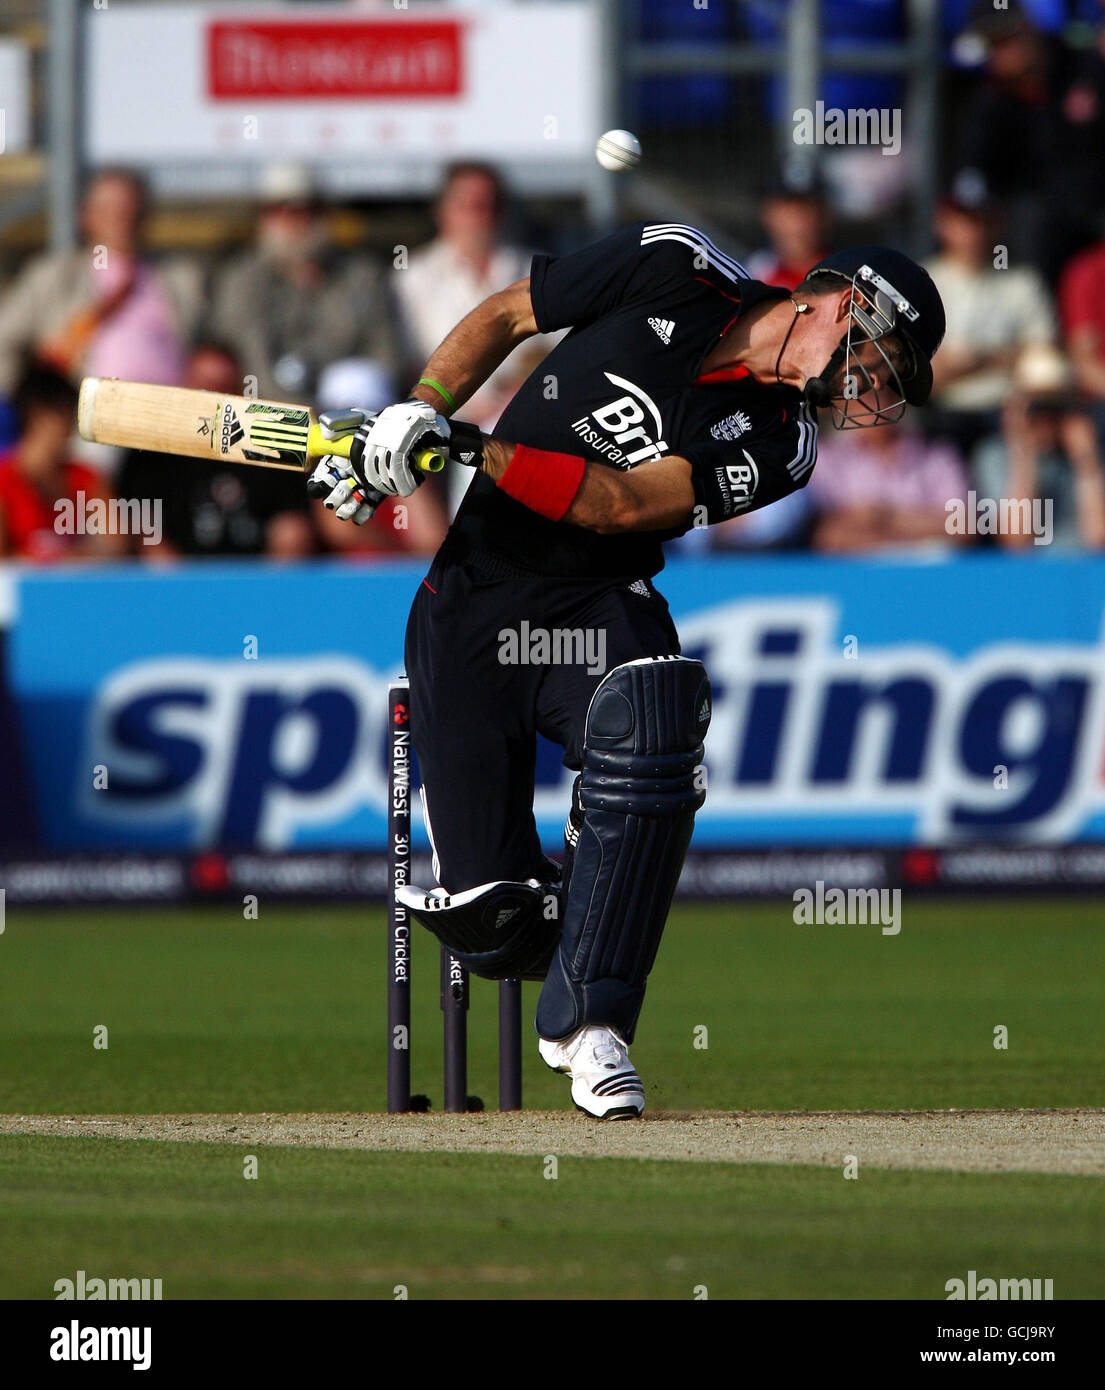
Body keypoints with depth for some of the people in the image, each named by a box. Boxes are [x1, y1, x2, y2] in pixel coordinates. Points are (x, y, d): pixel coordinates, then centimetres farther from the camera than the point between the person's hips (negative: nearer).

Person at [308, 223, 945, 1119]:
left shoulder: (776, 444, -3)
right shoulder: (674, 272, -4)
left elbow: (617, 504, -14)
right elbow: (503, 317, 7)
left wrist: (476, 450, -25)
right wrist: (420, 413, -8)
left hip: (600, 607, 1)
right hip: (471, 600, -1)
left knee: (652, 724, -37)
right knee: (490, 924, -10)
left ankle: (591, 1027, -28)